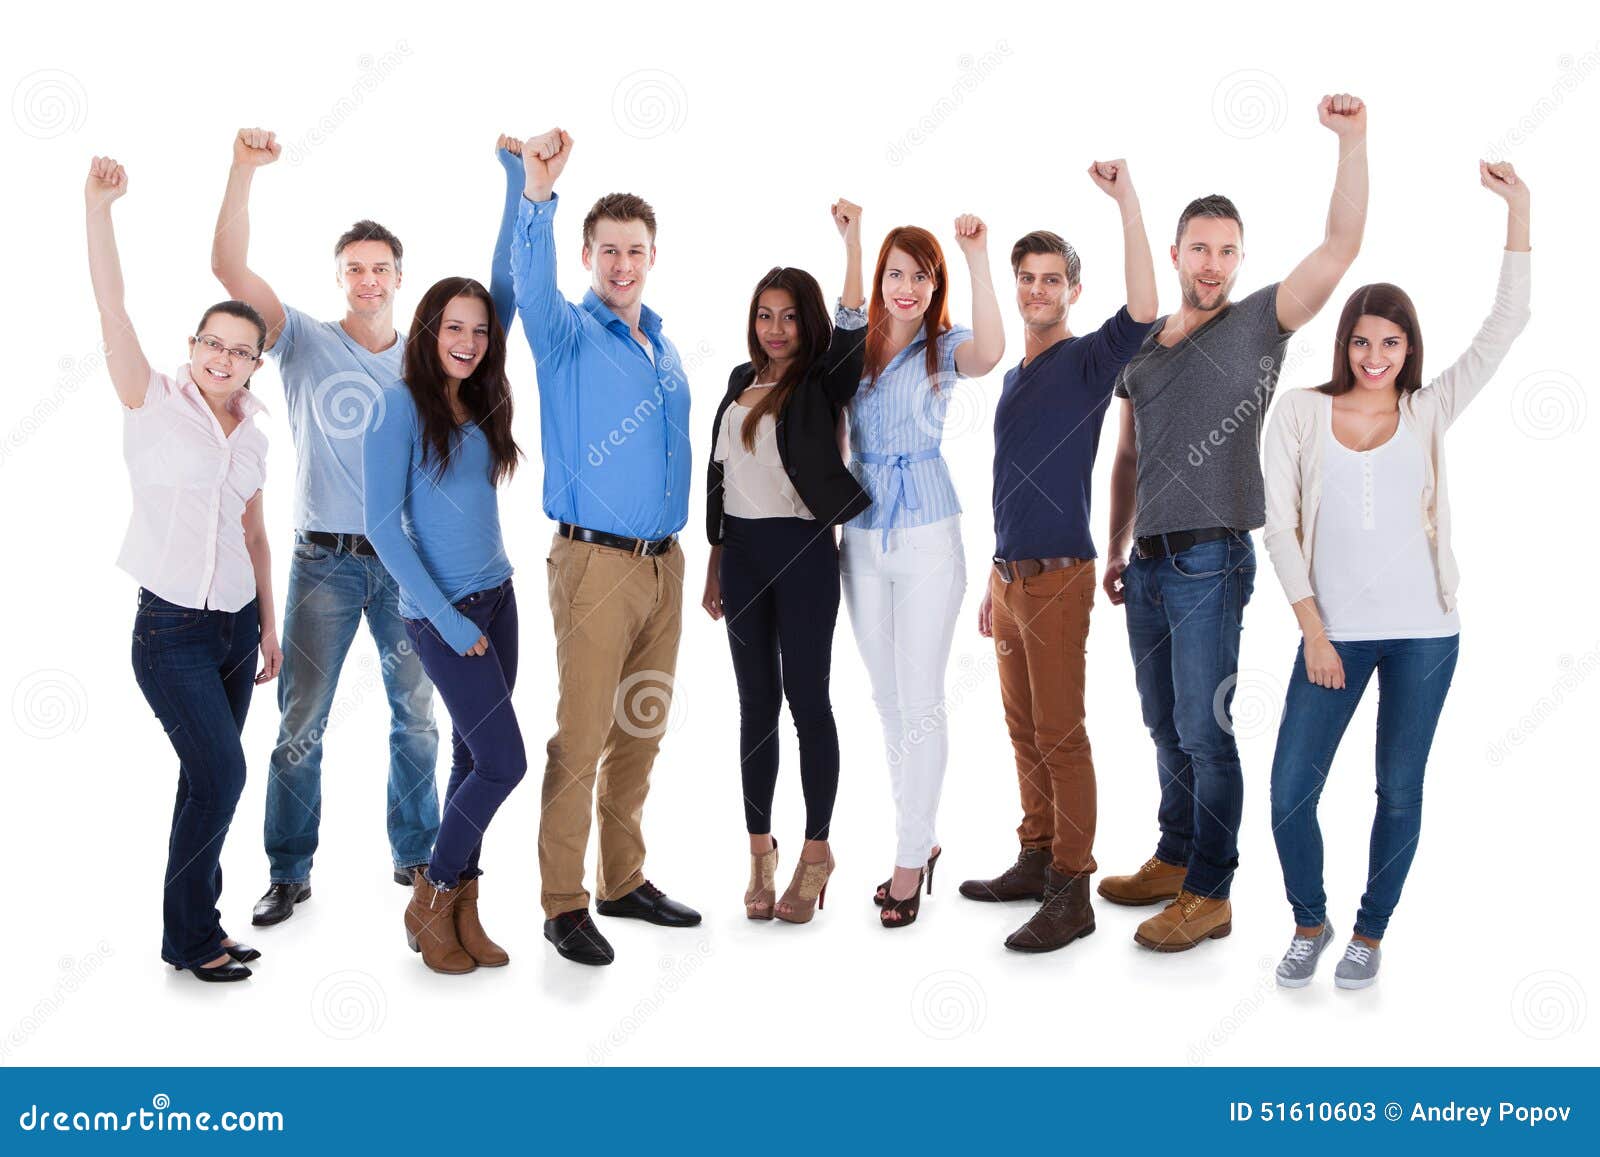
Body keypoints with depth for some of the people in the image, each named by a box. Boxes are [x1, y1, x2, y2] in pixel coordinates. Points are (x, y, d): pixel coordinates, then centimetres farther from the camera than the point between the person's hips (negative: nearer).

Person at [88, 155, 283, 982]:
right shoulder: (153, 402, -4)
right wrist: (98, 205, -27)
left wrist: (270, 628, 17)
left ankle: (198, 923, 20)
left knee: (207, 778, 9)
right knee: (221, 775, -9)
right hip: (172, 630, -5)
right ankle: (189, 936, 8)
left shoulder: (251, 437, 9)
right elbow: (111, 305, -17)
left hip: (237, 624, 5)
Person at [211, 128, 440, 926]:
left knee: (416, 714, 10)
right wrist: (243, 170, -18)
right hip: (326, 559, -2)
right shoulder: (306, 344, 2)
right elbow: (230, 268, -10)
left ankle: (414, 854, 25)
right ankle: (289, 874, 13)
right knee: (301, 721, 1)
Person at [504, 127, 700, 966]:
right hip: (597, 560, -6)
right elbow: (529, 284, -27)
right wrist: (537, 194, -43)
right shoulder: (569, 335, -4)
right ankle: (564, 905, 4)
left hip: (664, 560, 6)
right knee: (582, 739, -5)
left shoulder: (665, 346, 15)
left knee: (641, 733, 13)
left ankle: (624, 880, 25)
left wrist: (681, 543, 15)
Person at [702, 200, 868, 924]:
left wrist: (852, 241, -28)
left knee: (807, 700, 0)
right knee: (756, 703, 9)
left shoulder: (821, 383, -4)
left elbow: (852, 334, -26)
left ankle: (816, 851, 12)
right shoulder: (742, 382, 12)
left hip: (802, 552, -5)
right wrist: (714, 562, 16)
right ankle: (760, 851, 18)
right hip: (742, 553, 6)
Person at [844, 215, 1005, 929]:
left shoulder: (945, 347, -3)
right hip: (862, 537, 5)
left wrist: (977, 257, -30)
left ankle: (911, 859, 7)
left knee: (920, 702, -2)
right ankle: (919, 839, 25)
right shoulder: (855, 347, 7)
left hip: (926, 535, -5)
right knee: (887, 700, 12)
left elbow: (988, 354, -28)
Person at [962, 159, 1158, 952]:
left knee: (1060, 737, -6)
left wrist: (1127, 202, -31)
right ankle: (1036, 863, 25)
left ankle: (1072, 894, -1)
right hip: (1010, 577, 8)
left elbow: (1141, 313, -29)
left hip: (1057, 576, -8)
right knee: (1025, 732, 14)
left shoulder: (1086, 361, -6)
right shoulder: (1015, 375, 17)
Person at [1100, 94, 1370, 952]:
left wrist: (1352, 143, -20)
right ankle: (1173, 860, 29)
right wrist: (1116, 551, 18)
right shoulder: (1140, 344, 13)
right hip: (1149, 564, 6)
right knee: (1165, 724, 15)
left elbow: (1341, 247, -14)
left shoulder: (1258, 325, -2)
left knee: (1204, 731, -3)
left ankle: (1210, 896, 6)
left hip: (1210, 561, -6)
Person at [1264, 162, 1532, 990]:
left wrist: (1518, 211, -9)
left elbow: (1505, 324, -4)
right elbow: (1280, 526, -2)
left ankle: (1370, 933, 27)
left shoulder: (1429, 413, 3)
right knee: (1289, 794, -3)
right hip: (1333, 632, 0)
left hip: (1423, 632, 1)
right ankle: (1310, 923, 23)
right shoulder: (1300, 414, 0)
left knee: (1399, 792, 8)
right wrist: (1312, 632, -7)